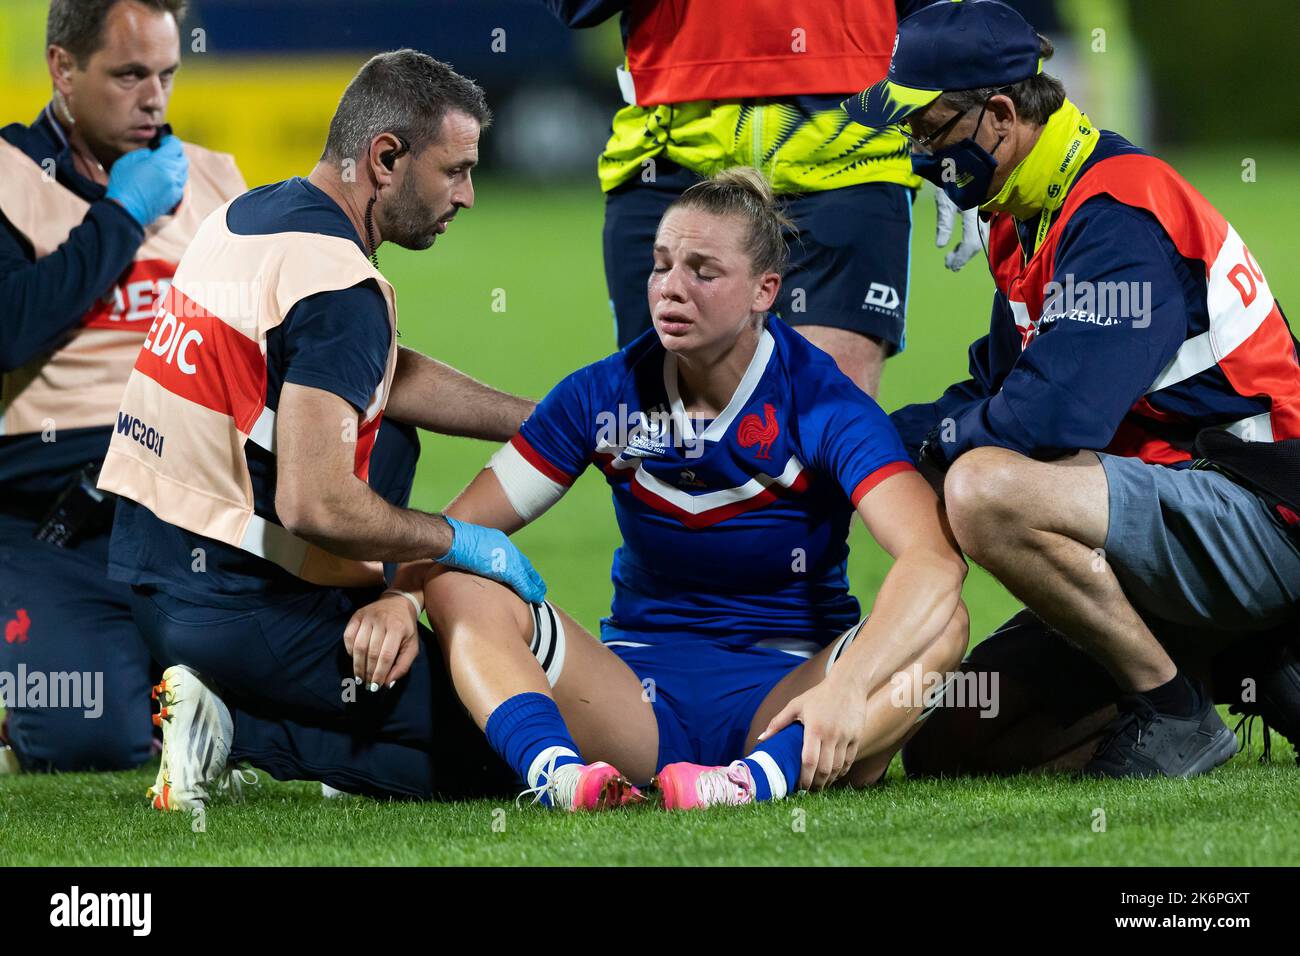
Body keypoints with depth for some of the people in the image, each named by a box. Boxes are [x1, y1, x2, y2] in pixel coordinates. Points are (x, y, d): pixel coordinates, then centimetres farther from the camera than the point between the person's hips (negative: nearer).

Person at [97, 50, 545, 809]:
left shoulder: (252, 215, 10)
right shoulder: (338, 288, -20)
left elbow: (386, 378, 24)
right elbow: (315, 505, -27)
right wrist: (459, 541, -12)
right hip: (237, 612, -8)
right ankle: (238, 731, -9)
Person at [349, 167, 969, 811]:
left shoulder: (819, 403, -10)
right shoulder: (603, 396, 0)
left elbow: (933, 559, -26)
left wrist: (847, 688, -42)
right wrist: (396, 594, -26)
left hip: (779, 702, -2)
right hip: (639, 696, 3)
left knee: (941, 624, -30)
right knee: (461, 588, -19)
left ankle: (761, 777, -54)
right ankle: (559, 772, -48)